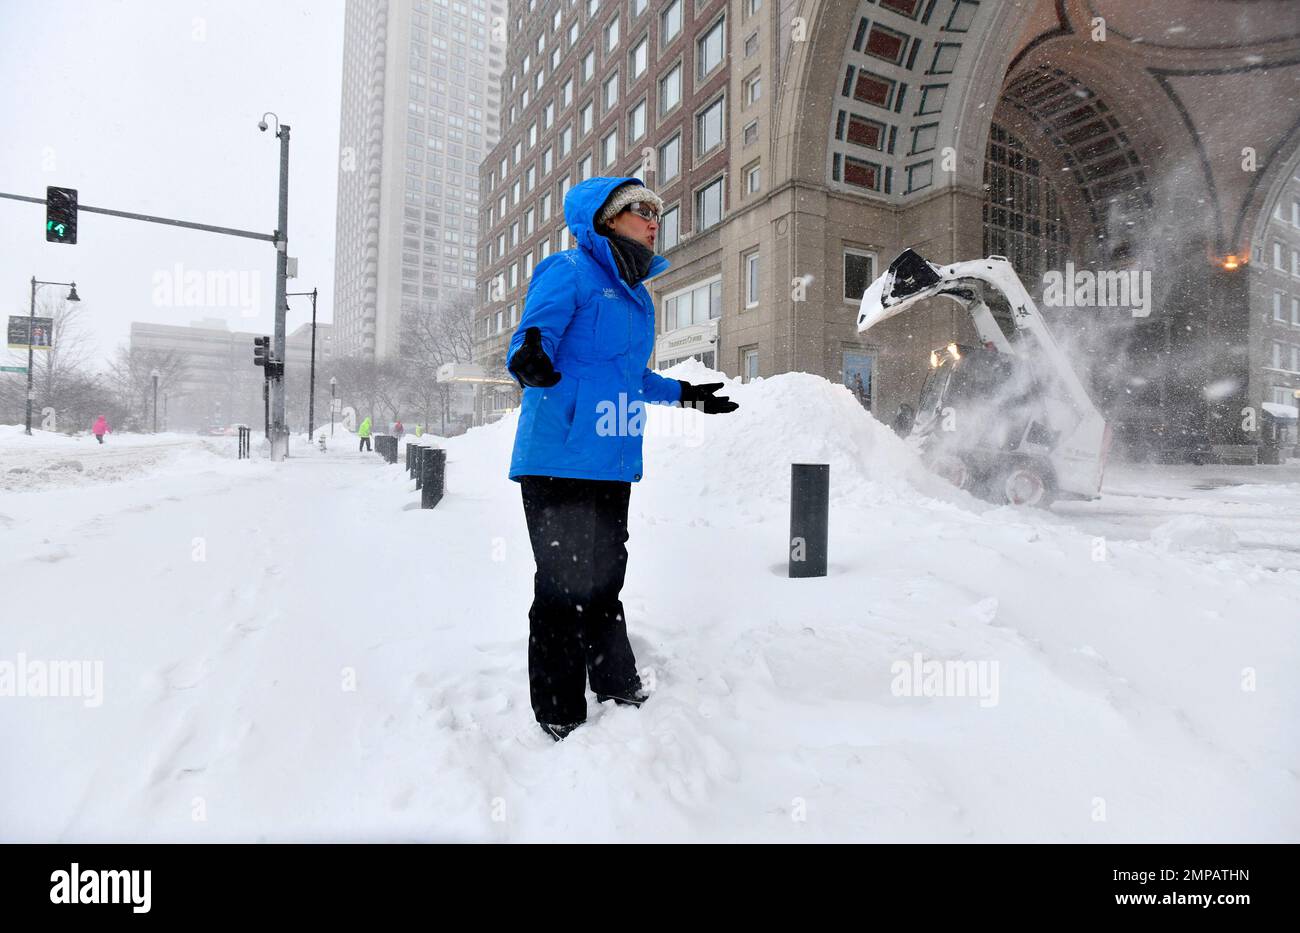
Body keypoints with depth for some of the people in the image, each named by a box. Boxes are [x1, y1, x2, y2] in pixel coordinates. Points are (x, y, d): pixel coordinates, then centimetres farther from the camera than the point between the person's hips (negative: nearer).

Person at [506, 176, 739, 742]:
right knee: (565, 585, -2)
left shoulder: (637, 292, 19)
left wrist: (683, 394, 31)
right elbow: (531, 339, -15)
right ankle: (560, 719, 14)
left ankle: (619, 694, 34)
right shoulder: (570, 271, -5)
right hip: (560, 457, -8)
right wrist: (530, 360, -38)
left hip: (612, 461, 8)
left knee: (604, 580, 18)